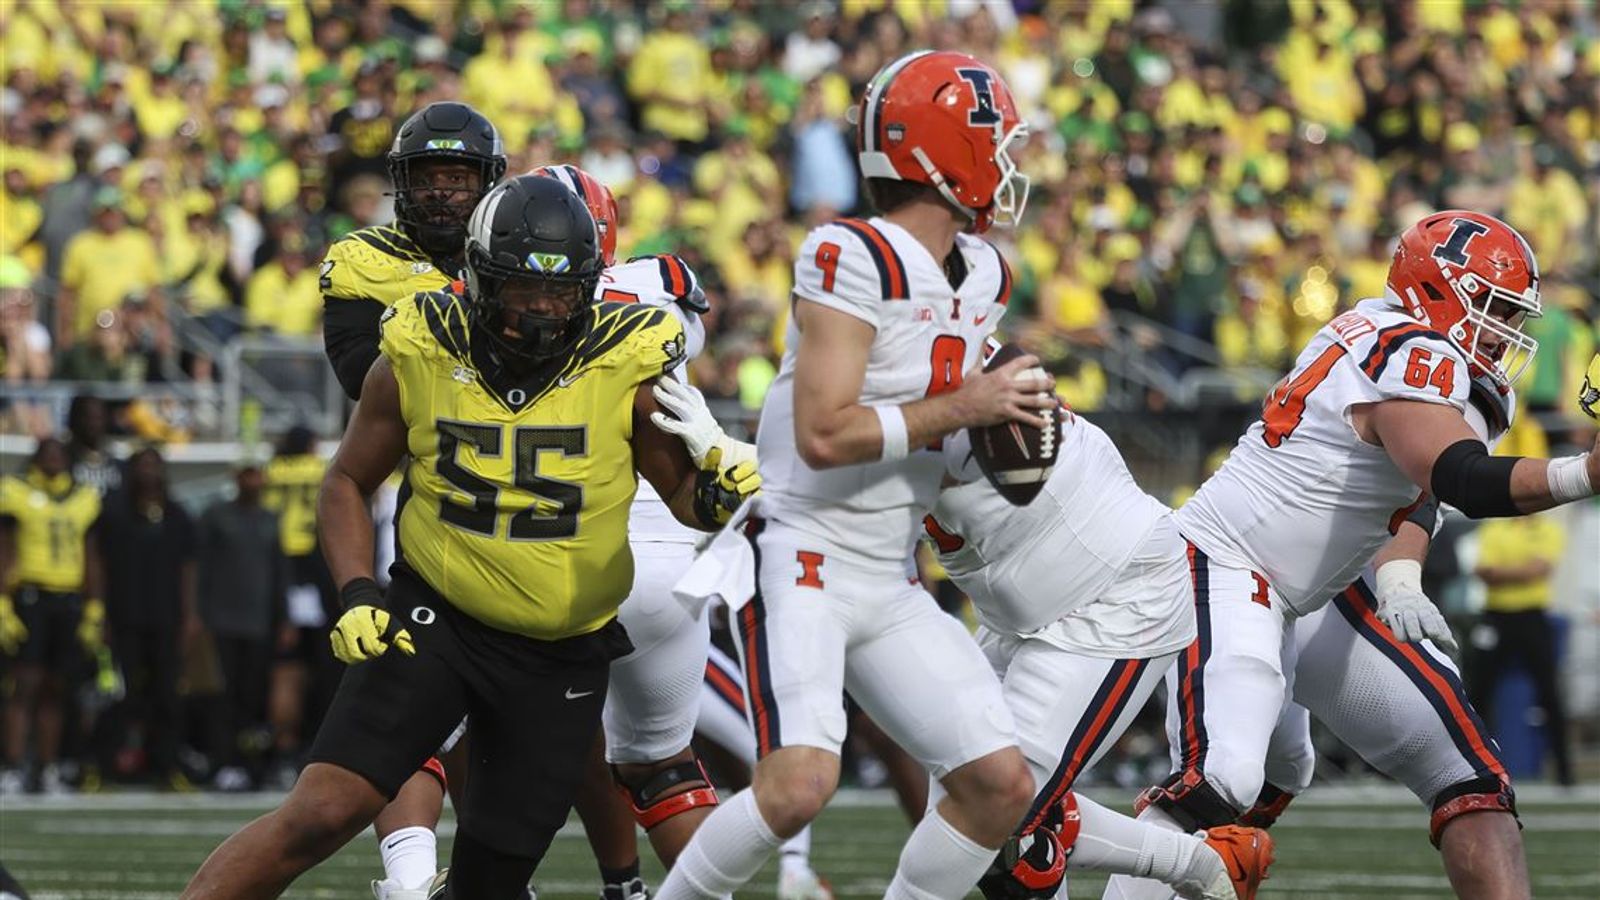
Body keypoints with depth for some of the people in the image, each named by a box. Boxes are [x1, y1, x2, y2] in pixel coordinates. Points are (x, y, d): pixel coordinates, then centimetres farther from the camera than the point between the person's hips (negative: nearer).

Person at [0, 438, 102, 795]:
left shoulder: (84, 498, 13)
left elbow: (91, 559, 17)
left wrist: (94, 610, 12)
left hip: (70, 601, 4)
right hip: (31, 596, -4)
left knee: (55, 690, 6)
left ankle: (48, 770, 9)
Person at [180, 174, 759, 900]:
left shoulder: (626, 368, -10)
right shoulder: (418, 357, -9)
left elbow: (683, 492, 2)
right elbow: (348, 483, 5)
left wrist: (719, 494, -22)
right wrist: (356, 594, -10)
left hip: (560, 659, 1)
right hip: (434, 622, -1)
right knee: (318, 817, -19)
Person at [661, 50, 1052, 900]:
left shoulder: (980, 278, 9)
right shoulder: (851, 260, -17)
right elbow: (823, 435, -23)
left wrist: (1009, 421, 5)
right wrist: (962, 407, -18)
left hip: (889, 585, 8)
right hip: (801, 562, -8)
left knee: (1002, 788, 1)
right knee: (799, 784, -25)